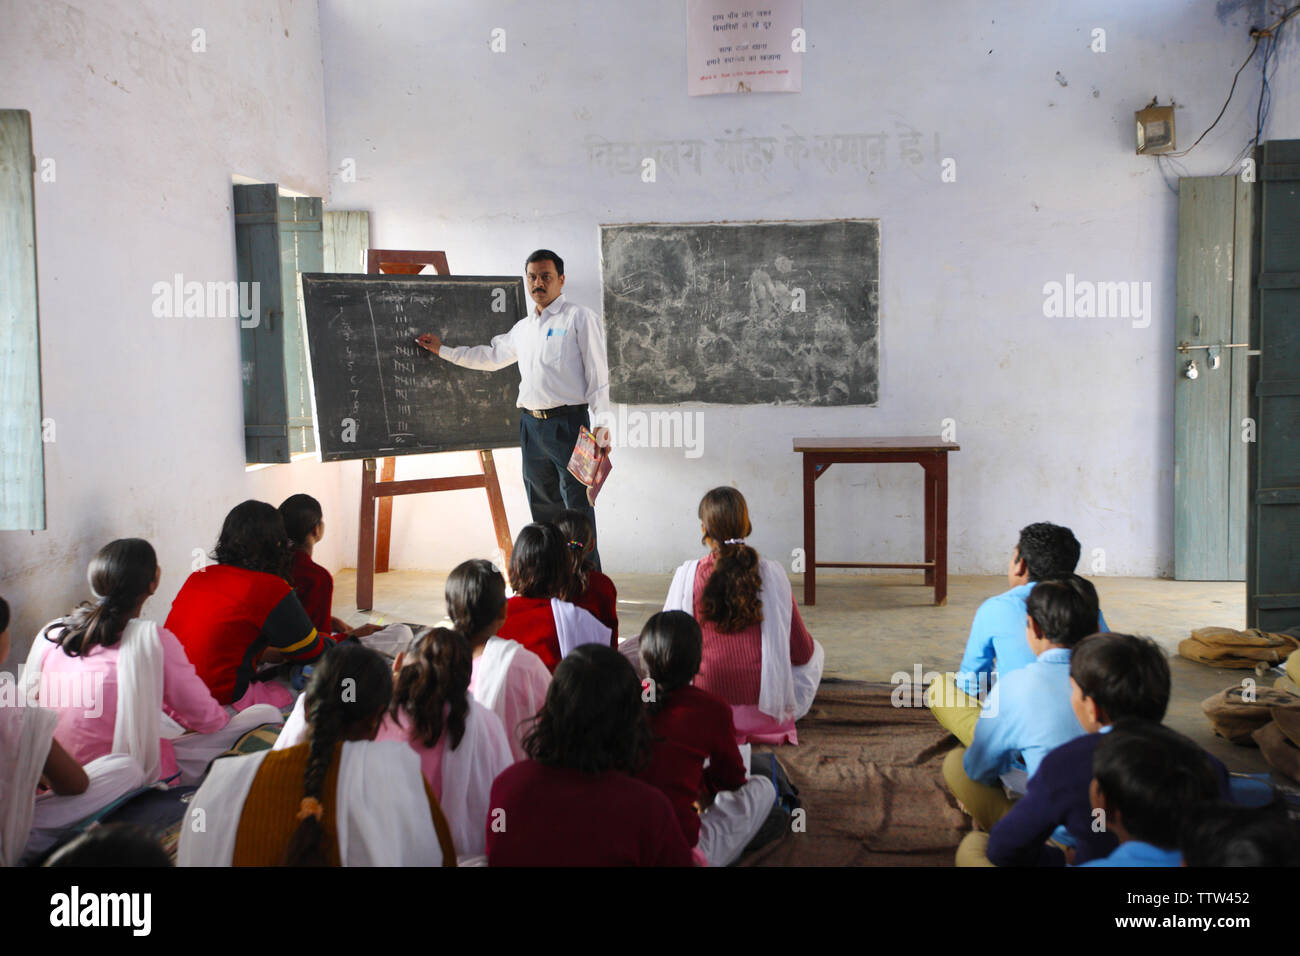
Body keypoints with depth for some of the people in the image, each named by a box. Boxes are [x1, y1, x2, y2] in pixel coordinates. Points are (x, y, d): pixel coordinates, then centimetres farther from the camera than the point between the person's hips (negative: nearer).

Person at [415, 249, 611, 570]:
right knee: (543, 510, 11)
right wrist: (442, 350, 33)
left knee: (578, 512, -8)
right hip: (531, 424, 7)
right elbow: (491, 356, 33)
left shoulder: (580, 318, -2)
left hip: (567, 424, -7)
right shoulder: (523, 328, 19)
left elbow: (598, 374, -7)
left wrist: (602, 425, -15)